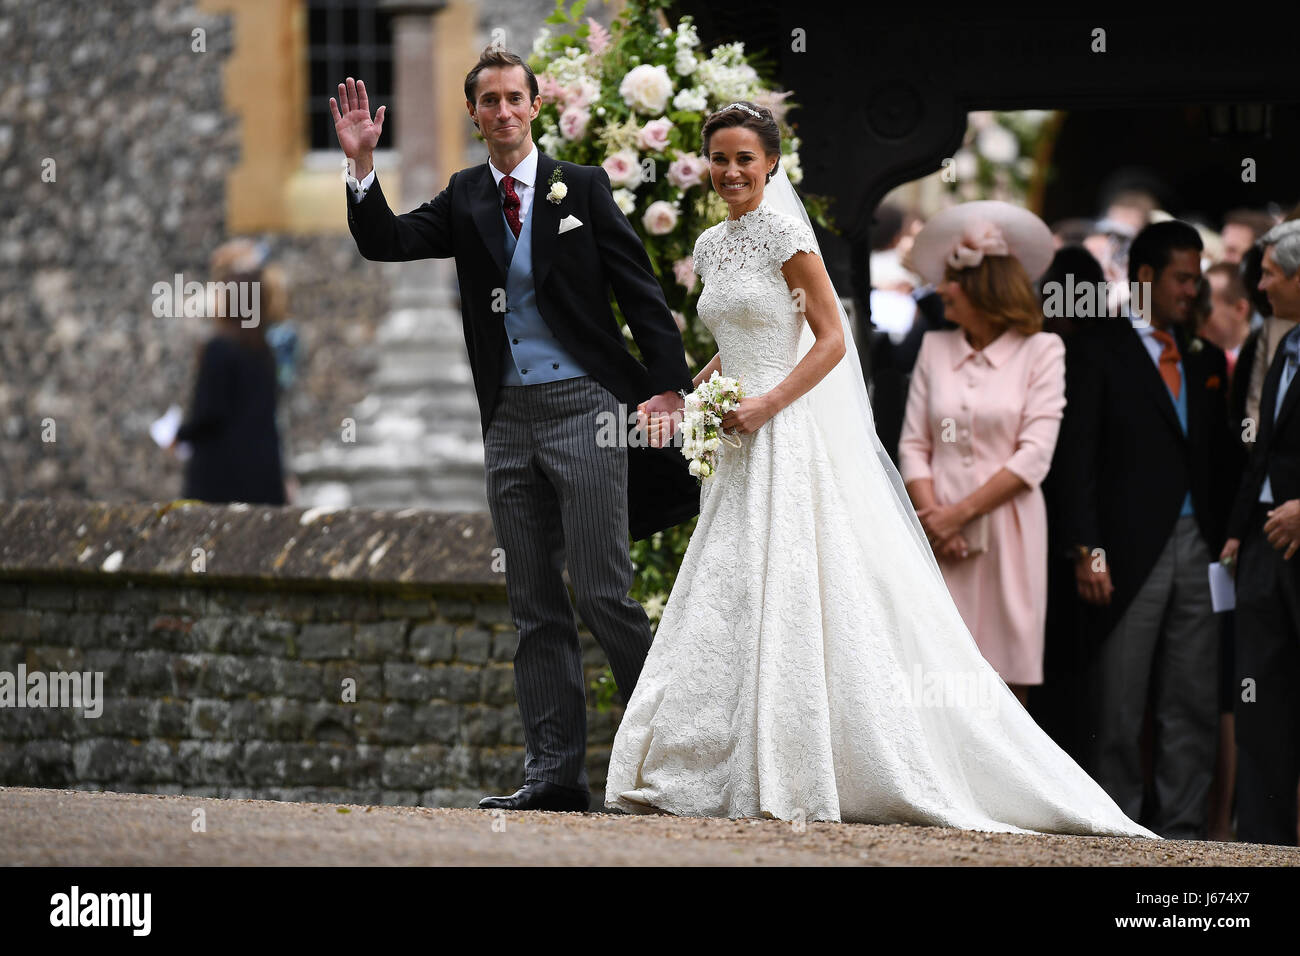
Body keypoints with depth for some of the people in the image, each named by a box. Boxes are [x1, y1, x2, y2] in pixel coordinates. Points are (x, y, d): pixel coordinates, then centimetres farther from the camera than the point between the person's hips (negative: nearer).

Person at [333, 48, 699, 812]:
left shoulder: (582, 189, 1)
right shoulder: (464, 201, 11)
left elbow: (641, 290, 0)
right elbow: (386, 243, 1)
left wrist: (670, 384, -9)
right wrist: (363, 165, -13)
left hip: (583, 405, -4)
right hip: (510, 420, 5)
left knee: (602, 591, -9)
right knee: (536, 606, 5)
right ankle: (556, 773, 6)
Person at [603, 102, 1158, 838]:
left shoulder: (783, 233, -8)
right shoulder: (712, 246, 14)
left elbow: (832, 339, -10)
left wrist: (768, 404, -18)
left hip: (792, 440, -8)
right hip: (741, 450, 8)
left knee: (784, 601, -10)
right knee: (730, 606, 4)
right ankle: (704, 772, 5)